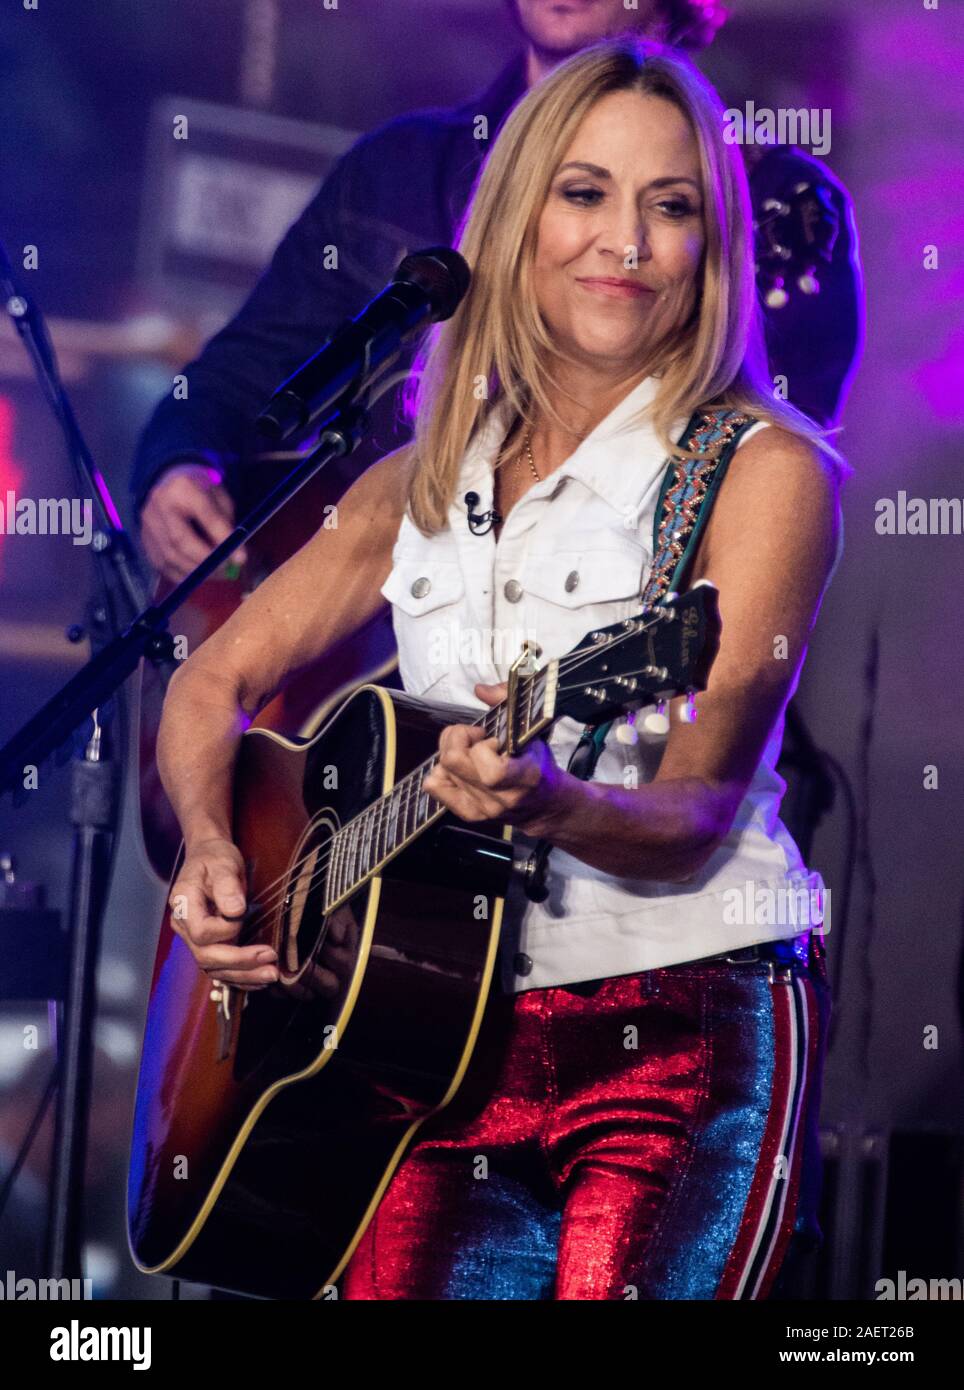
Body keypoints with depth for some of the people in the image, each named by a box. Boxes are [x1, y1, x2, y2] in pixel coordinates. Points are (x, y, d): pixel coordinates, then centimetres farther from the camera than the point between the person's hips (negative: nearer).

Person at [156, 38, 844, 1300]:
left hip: (685, 1043, -4)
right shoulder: (424, 484, 12)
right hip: (452, 1039, 4)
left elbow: (697, 813, -12)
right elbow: (216, 681, 17)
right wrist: (210, 846, -2)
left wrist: (552, 807, -33)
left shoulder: (762, 473, -4)